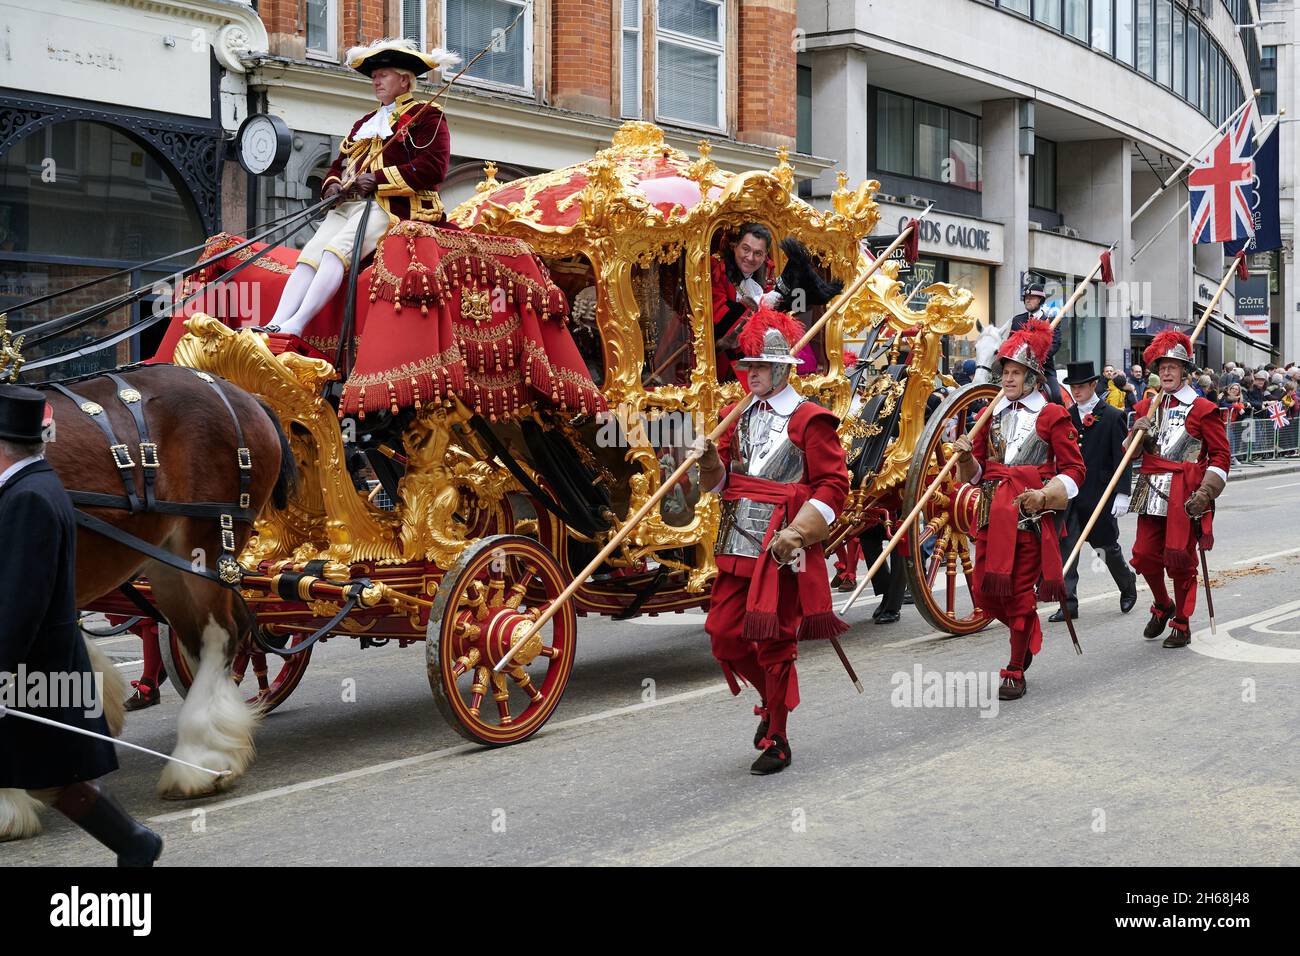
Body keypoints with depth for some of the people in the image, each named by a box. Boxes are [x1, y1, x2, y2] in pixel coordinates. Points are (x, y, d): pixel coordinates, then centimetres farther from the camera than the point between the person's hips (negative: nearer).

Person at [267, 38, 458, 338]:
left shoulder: (426, 116, 8)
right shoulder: (365, 122, 32)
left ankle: (295, 325, -43)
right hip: (348, 204, 7)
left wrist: (379, 179, -12)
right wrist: (332, 184, 6)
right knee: (310, 254, -20)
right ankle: (275, 326, -35)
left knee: (338, 248, -32)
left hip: (392, 206, -7)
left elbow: (433, 167, -8)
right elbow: (339, 163, 32)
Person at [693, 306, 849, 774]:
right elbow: (724, 481, 17)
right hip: (738, 547, 6)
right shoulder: (739, 418, 13)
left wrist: (796, 533, -18)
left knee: (774, 643, 1)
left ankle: (776, 740, 16)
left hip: (782, 550, -6)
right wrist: (710, 460, -6)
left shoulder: (809, 420, -6)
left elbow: (834, 486, -9)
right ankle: (773, 700, 33)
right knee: (725, 637, 5)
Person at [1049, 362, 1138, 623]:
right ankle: (1068, 604, -2)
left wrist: (1122, 494, -13)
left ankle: (1128, 584, 38)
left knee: (1107, 545, 11)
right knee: (1066, 547, -5)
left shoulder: (1112, 417, -4)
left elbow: (1122, 458, -7)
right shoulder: (1065, 417, 8)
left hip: (1100, 494, -3)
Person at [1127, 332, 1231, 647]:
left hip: (1185, 497, -4)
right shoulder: (1148, 407, 12)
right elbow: (1133, 451, 18)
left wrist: (1206, 492, -14)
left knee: (1180, 558, 0)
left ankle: (1181, 625, 13)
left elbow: (1221, 455, -3)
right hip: (1153, 493, 5)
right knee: (1145, 555, 3)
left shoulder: (1202, 409, -3)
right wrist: (1138, 434, -5)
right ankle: (1162, 606, 29)